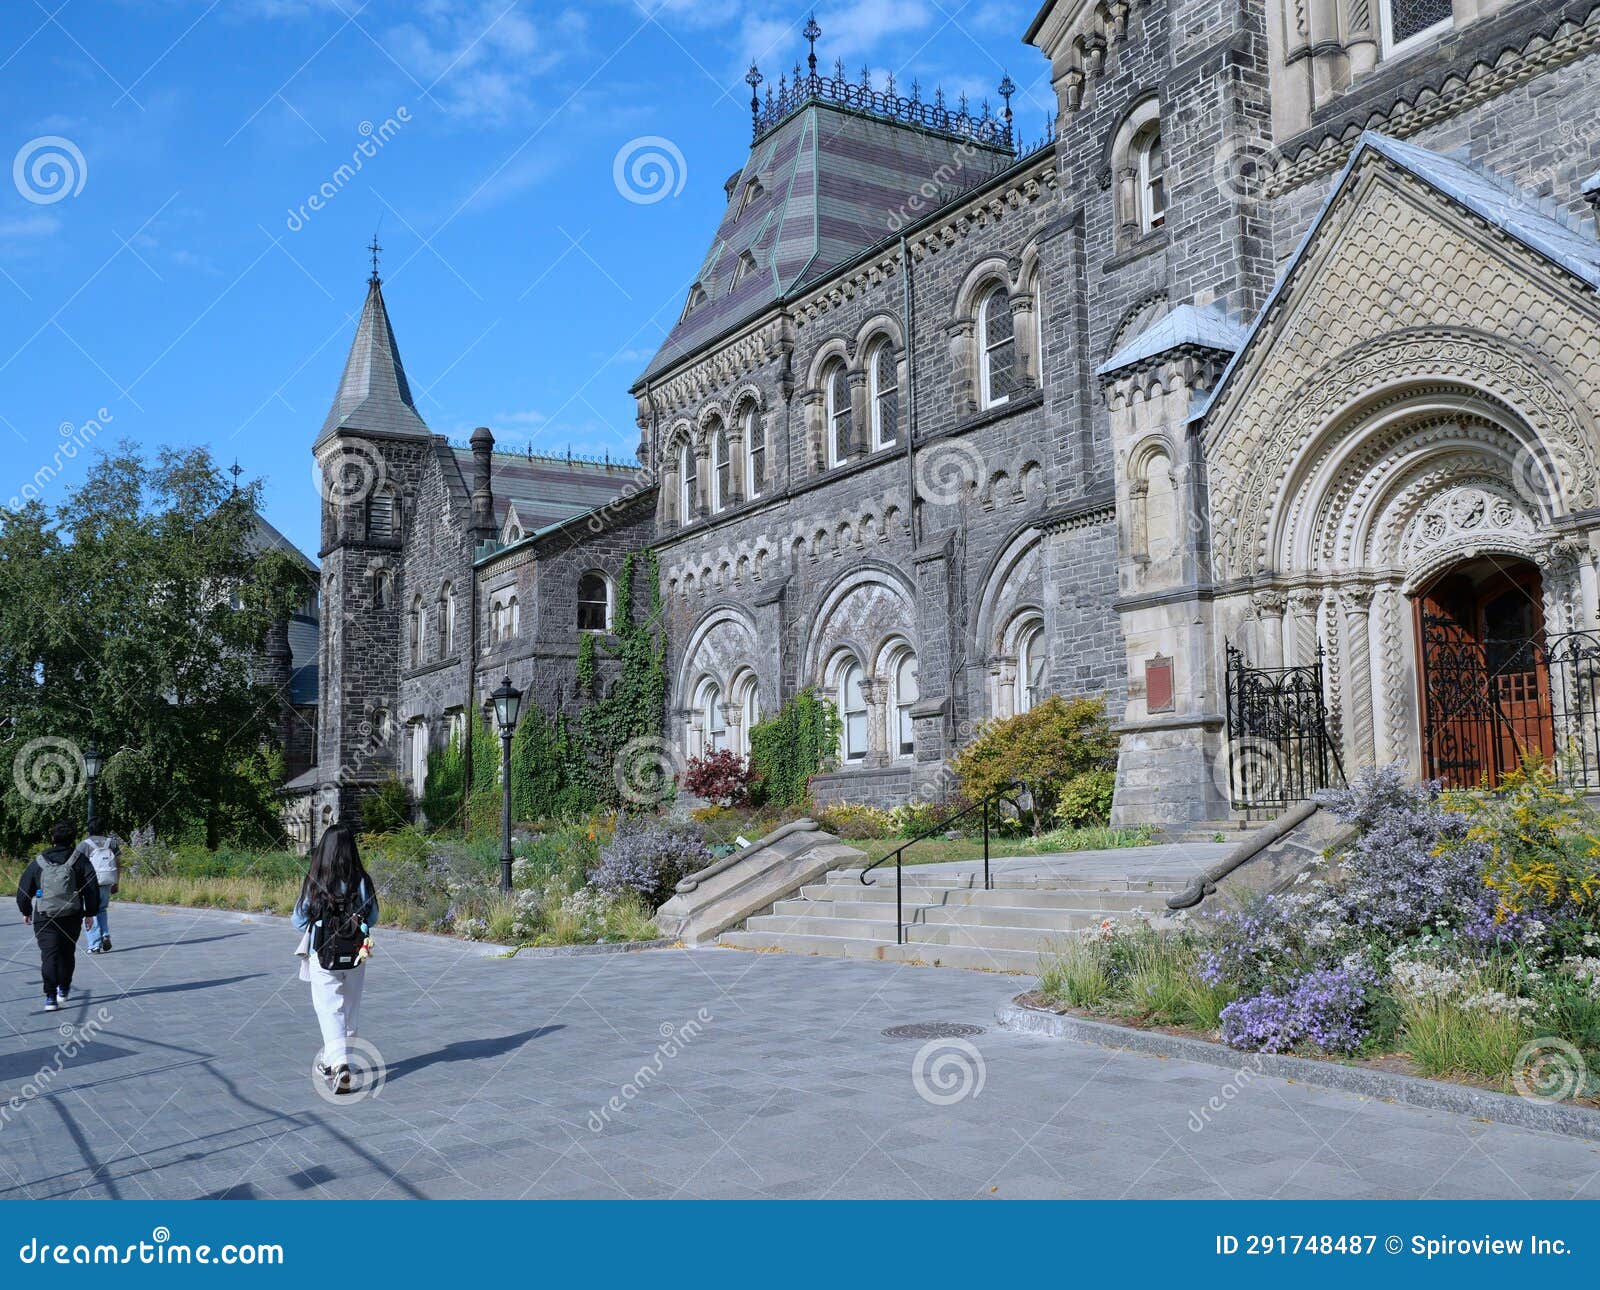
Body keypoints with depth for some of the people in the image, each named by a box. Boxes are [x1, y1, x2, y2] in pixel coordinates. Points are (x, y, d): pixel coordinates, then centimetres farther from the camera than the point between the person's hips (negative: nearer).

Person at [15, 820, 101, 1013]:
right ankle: (63, 989, 31)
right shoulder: (80, 861, -1)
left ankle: (50, 997, -12)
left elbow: (23, 890, 8)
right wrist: (90, 913, 8)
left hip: (43, 917, -1)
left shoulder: (37, 863, 2)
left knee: (49, 955, -2)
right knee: (67, 953, 18)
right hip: (72, 917, 1)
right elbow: (92, 889, -3)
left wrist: (26, 911, 25)